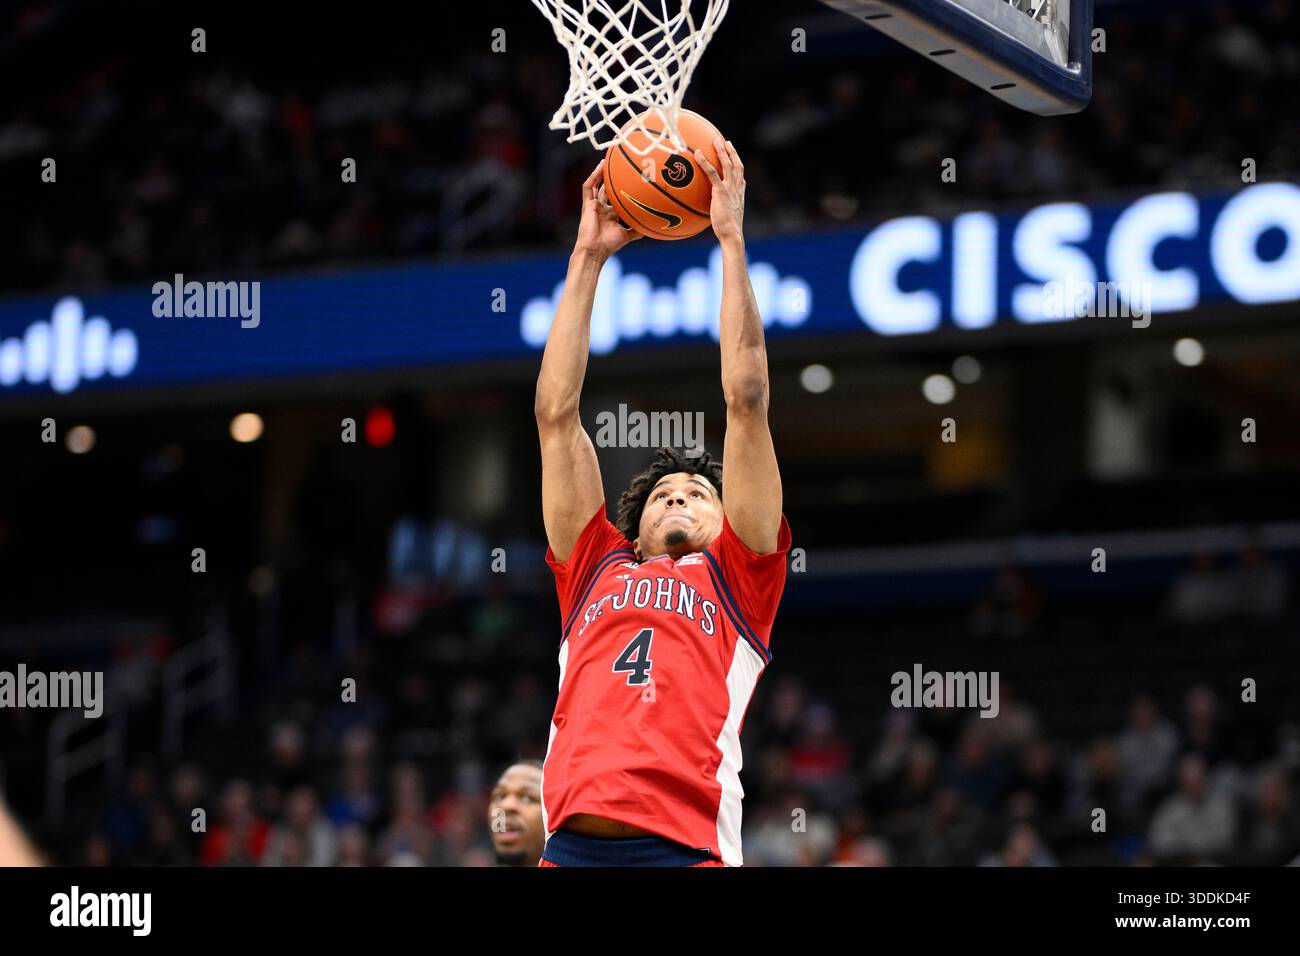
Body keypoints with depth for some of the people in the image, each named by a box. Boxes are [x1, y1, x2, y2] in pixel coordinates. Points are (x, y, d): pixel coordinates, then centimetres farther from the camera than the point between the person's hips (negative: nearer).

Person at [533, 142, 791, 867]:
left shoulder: (735, 576, 20)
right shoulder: (597, 570, 26)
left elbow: (747, 400, 17)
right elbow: (556, 413, 26)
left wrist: (732, 239, 18)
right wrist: (588, 257, 26)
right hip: (571, 845, 3)